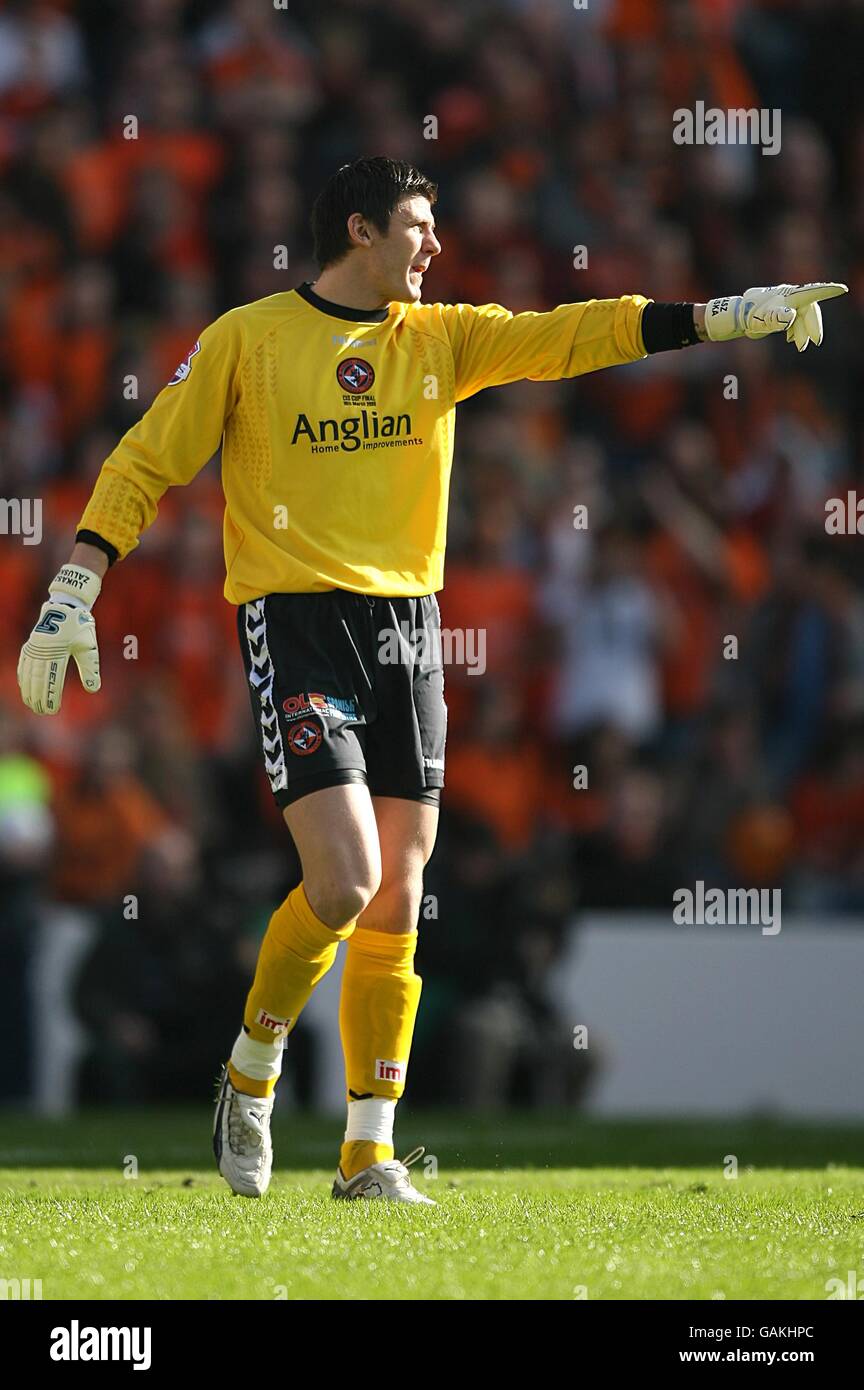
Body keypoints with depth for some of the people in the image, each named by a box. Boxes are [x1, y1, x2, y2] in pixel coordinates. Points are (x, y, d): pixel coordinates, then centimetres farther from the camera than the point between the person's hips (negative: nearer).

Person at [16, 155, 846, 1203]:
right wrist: (73, 594, -5)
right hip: (294, 623, -5)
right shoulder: (246, 340, 0)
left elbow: (573, 335, 3)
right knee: (345, 882, -17)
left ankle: (368, 1154, 10)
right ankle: (250, 1074, 8)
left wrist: (740, 313, -6)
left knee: (396, 904, 3)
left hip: (407, 625, 5)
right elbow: (143, 463, 2)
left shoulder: (440, 339, 10)